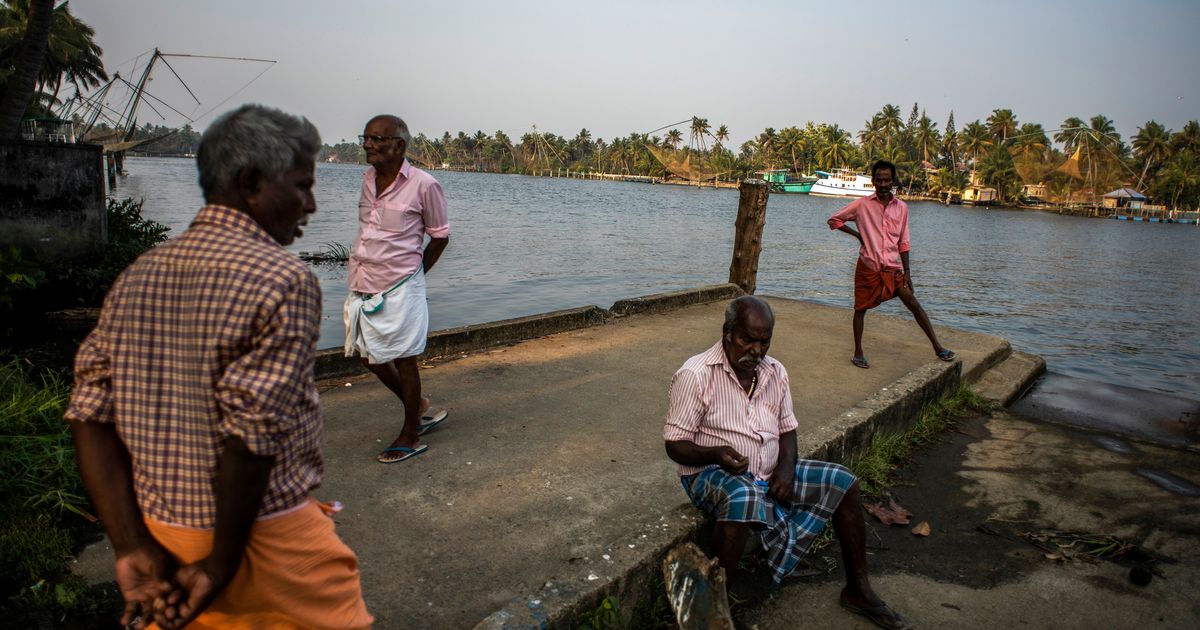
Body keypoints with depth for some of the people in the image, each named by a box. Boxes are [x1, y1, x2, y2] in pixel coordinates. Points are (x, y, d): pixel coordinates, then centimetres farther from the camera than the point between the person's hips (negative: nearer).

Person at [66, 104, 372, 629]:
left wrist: (132, 548, -4)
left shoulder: (135, 277, 3)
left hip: (160, 530, 7)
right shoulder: (285, 280, -19)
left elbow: (90, 417, -2)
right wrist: (222, 564, -13)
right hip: (265, 536, -6)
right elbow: (251, 434, -24)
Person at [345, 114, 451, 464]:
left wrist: (413, 273, 2)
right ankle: (417, 406, 38)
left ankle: (410, 436, 21)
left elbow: (440, 235, -4)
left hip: (399, 288, -7)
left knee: (404, 361, 4)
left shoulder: (423, 185, -13)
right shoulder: (368, 178, 6)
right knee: (371, 358, 15)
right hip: (364, 285, 7)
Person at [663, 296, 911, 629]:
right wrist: (716, 454, -34)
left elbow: (787, 428, 11)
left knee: (843, 482, 0)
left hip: (770, 473, 7)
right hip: (713, 474, -7)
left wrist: (787, 466, -10)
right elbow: (675, 445, -16)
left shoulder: (775, 371, 2)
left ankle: (858, 590, 15)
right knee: (745, 498, -40)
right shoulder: (696, 374, -18)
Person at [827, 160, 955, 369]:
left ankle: (938, 347, 3)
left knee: (914, 304, -3)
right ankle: (858, 353, 18)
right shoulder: (862, 204, -3)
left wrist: (907, 271, 5)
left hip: (892, 268, 2)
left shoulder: (901, 207, 5)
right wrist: (858, 235, -4)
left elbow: (903, 242, 9)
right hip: (868, 267, -2)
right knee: (860, 308, 5)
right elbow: (834, 220, 5)